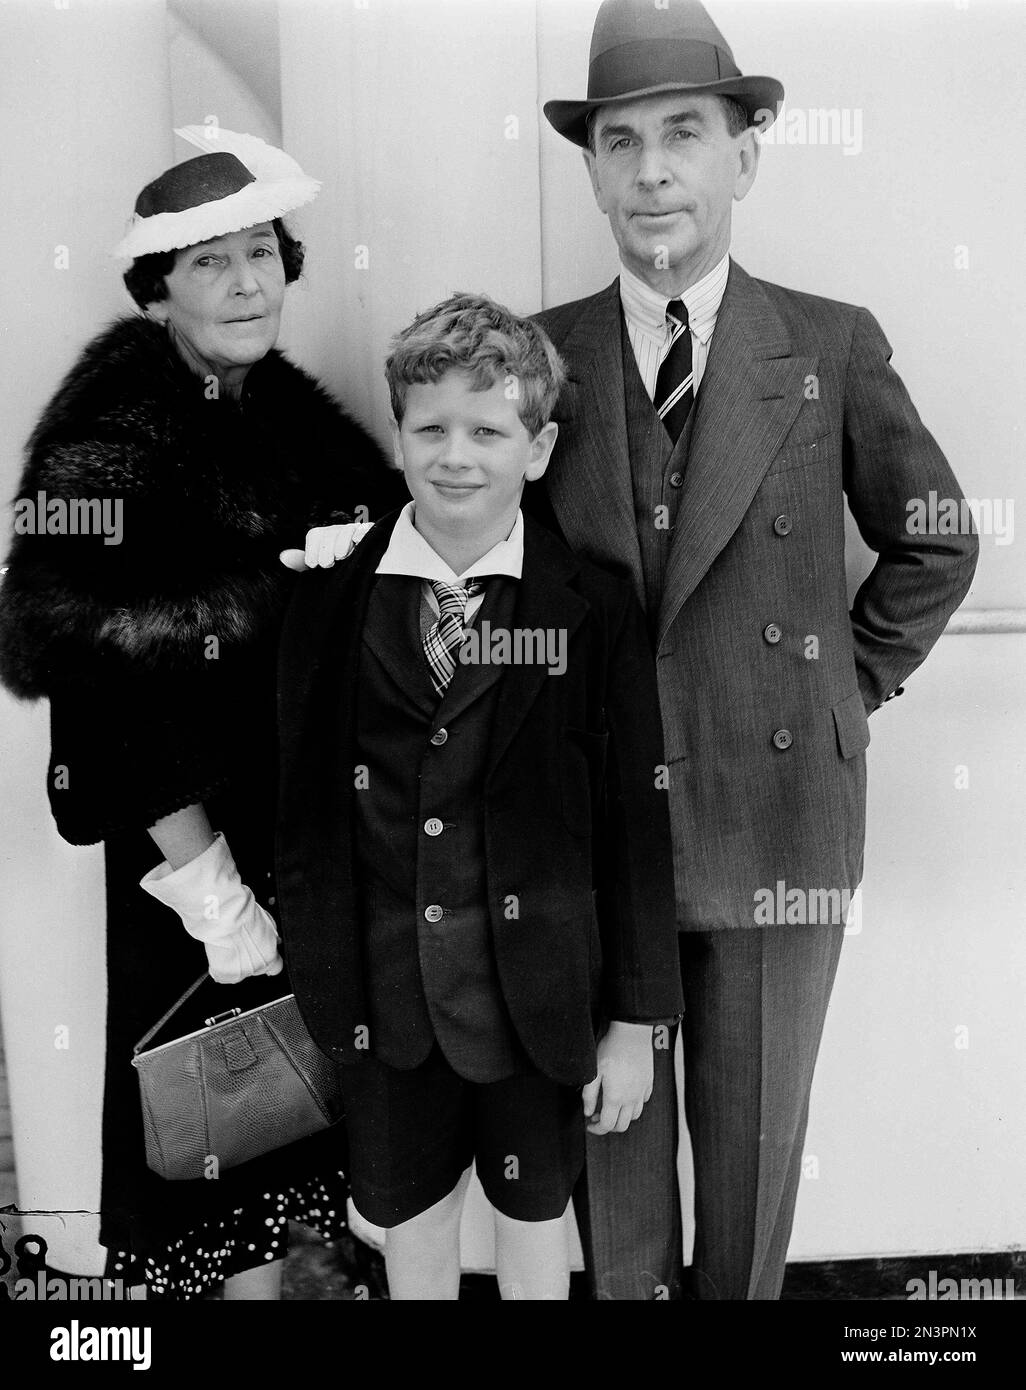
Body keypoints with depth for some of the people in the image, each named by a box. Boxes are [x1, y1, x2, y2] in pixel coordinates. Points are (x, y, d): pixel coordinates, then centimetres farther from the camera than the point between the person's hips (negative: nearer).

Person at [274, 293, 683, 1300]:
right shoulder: (328, 604, -4)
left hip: (539, 999, -1)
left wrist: (636, 1021, -3)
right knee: (408, 1227, 22)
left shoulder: (596, 613, -9)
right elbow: (303, 811, 1)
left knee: (534, 1222, 21)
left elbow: (635, 826, -6)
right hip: (383, 998, 2)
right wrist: (316, 982, 2)